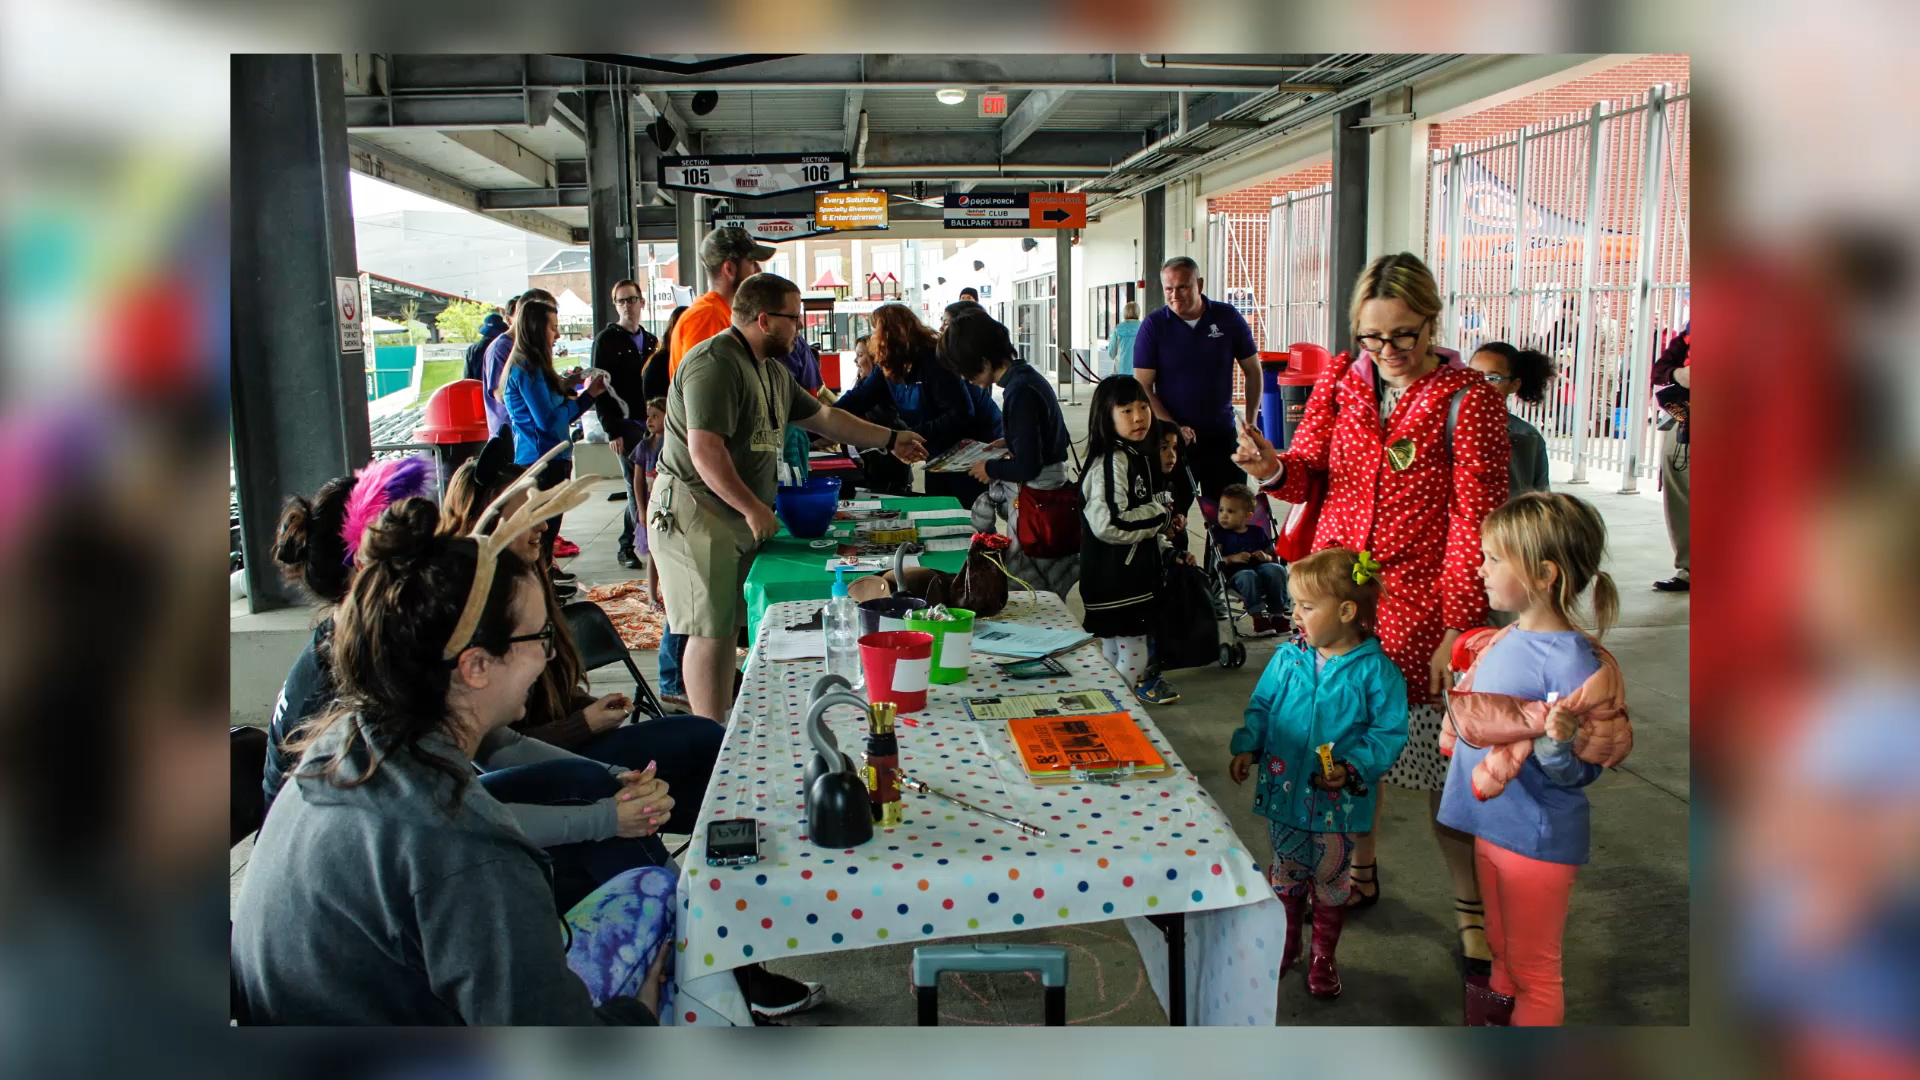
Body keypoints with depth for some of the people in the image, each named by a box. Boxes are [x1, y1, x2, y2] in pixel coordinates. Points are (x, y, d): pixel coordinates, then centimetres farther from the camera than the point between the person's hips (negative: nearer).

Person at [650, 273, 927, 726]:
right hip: (696, 516, -10)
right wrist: (754, 508, -20)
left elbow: (822, 417, 27)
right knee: (711, 632, -7)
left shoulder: (771, 370, 16)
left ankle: (724, 724, 20)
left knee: (727, 626, 12)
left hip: (738, 518, 10)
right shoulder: (715, 364, -17)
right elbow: (705, 451, -24)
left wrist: (890, 439, 28)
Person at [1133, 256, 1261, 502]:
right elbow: (1143, 386, -6)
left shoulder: (1228, 318, 0)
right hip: (1171, 437, -2)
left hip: (1222, 434, 2)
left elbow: (1253, 371, 9)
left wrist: (1251, 423, 1)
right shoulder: (1154, 325, -5)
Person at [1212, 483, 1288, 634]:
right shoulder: (1219, 533, 11)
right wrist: (1233, 558, -17)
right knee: (1248, 576, -38)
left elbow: (1272, 557, 22)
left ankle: (1277, 613, -21)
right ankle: (1258, 616, -35)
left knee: (1277, 569, -28)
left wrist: (1266, 557, -2)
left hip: (1260, 568, 3)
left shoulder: (1258, 533, 20)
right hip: (1236, 574, -3)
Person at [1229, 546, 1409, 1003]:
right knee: (1285, 871, 19)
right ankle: (1286, 940, 42)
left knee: (1330, 878, 15)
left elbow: (1389, 733, -12)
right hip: (1283, 790, 3)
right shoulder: (1287, 658, -2)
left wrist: (1352, 767, -23)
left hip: (1337, 802, -3)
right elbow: (1261, 707, 7)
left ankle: (1323, 956, 35)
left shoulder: (1375, 670, -14)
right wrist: (1246, 747, -6)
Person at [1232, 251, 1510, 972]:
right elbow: (1310, 473, 9)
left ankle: (1471, 905, 22)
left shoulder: (1468, 400, -8)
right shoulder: (1339, 383, 5)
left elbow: (1476, 521, -11)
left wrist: (1459, 628, -16)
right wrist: (1273, 468, -15)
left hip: (1421, 607, -4)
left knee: (1440, 756, 3)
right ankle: (1360, 871, 36)